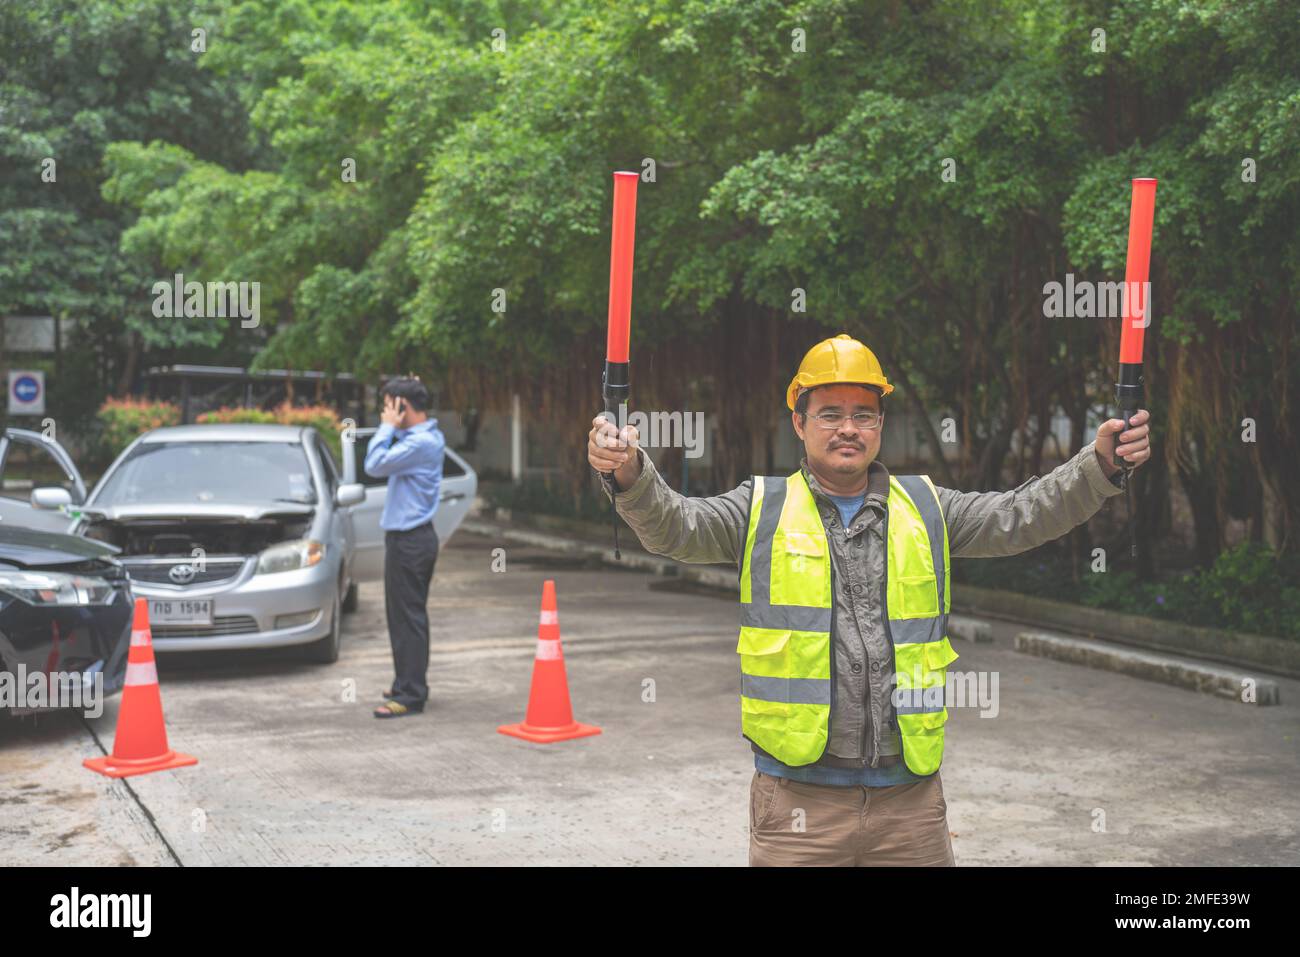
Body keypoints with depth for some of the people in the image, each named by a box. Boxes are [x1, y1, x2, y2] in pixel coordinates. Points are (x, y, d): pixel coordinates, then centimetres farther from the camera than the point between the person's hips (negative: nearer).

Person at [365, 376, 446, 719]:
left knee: (407, 617, -7)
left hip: (409, 541, -10)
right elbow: (385, 463, 20)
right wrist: (390, 428, 8)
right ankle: (409, 684, 28)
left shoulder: (420, 442, -20)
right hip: (413, 537, 10)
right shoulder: (426, 437, 12)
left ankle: (410, 696, -4)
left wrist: (387, 426, -11)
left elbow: (375, 465, -21)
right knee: (407, 615, 18)